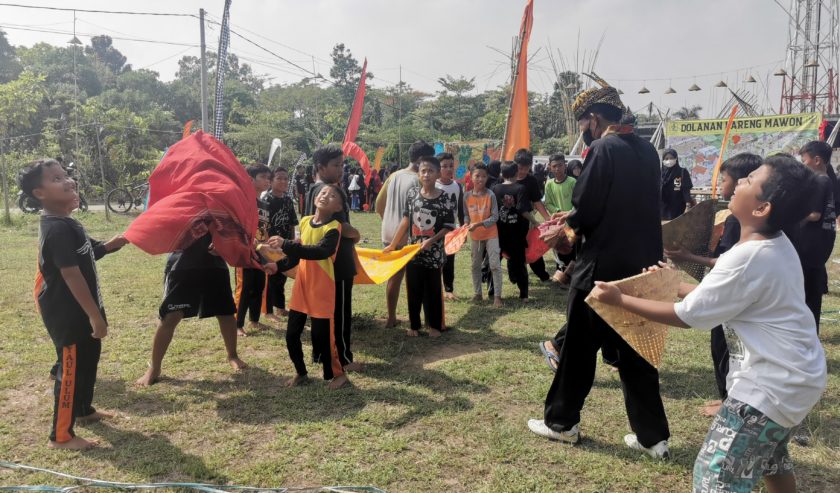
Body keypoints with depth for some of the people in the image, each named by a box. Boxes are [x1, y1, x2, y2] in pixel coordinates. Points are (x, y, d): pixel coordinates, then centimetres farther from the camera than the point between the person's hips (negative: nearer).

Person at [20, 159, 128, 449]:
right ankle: (61, 435, 11)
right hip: (67, 313, -10)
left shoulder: (66, 224, 9)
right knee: (71, 368, -1)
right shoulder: (58, 229, -23)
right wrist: (95, 315, -26)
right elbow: (71, 275, -27)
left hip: (79, 311, 10)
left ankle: (84, 410, 41)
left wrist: (117, 242, 3)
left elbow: (91, 254, 20)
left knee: (89, 359, 23)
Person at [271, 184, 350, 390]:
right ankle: (300, 372, 30)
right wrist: (278, 265, 1)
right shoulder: (305, 222, 7)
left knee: (321, 336, 0)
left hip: (322, 290, -6)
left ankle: (338, 374, 20)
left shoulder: (333, 228, -14)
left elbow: (319, 251, -31)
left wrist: (285, 245, -36)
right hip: (301, 287, 6)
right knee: (291, 335, 10)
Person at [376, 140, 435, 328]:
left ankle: (391, 318, 21)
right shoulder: (419, 181, -15)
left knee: (394, 277, 14)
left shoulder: (393, 176, 5)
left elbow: (379, 205, 10)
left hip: (390, 235, 6)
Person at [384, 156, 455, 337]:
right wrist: (393, 244, 7)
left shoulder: (444, 198, -9)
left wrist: (431, 241, -19)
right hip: (412, 251, 2)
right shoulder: (412, 194, -2)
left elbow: (448, 226, -6)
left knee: (432, 290, 9)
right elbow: (405, 221, 5)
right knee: (413, 290, 10)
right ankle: (414, 325, 24)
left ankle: (435, 325, 24)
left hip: (433, 253, -2)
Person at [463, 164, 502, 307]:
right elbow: (466, 214, 7)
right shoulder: (467, 196, -3)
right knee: (476, 265, 13)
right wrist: (466, 223, -14)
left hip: (491, 234, -4)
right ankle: (477, 293, 26)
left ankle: (497, 295, 1)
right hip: (475, 235, 4)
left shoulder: (490, 195, -12)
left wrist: (479, 224, -23)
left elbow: (495, 217, -13)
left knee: (495, 265, -5)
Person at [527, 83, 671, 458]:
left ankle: (562, 422, 23)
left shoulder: (603, 150, -13)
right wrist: (577, 218, 13)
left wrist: (569, 222, 5)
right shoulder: (647, 151, 11)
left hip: (603, 266, -7)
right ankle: (653, 436, 19)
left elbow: (585, 211, -17)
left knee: (579, 347, 8)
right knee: (635, 351, 15)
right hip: (642, 266, 7)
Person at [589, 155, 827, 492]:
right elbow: (728, 293, 14)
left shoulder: (747, 257, -28)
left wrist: (619, 299, -13)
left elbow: (686, 316, -20)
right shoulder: (777, 245, 1)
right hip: (795, 376, 10)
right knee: (769, 456, 30)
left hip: (772, 385, -10)